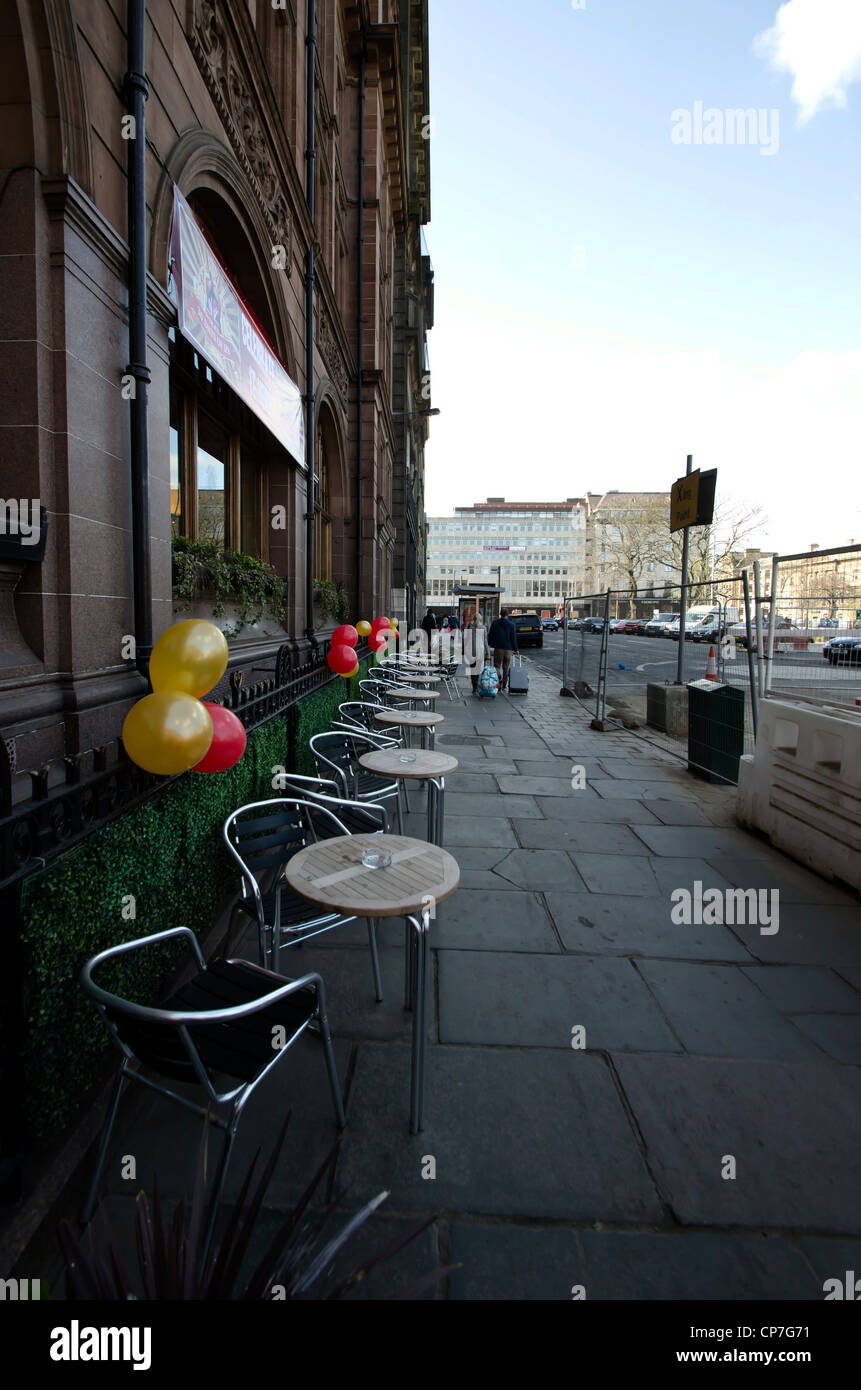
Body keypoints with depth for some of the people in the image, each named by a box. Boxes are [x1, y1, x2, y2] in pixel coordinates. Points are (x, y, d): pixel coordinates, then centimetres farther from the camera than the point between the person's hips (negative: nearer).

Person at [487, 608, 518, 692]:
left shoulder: (495, 622, 1)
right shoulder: (511, 624, -1)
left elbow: (490, 635, 4)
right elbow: (513, 638, -1)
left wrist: (489, 643, 17)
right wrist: (516, 649, 6)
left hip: (498, 647, -1)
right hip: (508, 648, 1)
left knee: (497, 665, 3)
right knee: (506, 667, 9)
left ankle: (499, 678, -25)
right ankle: (504, 685, 13)